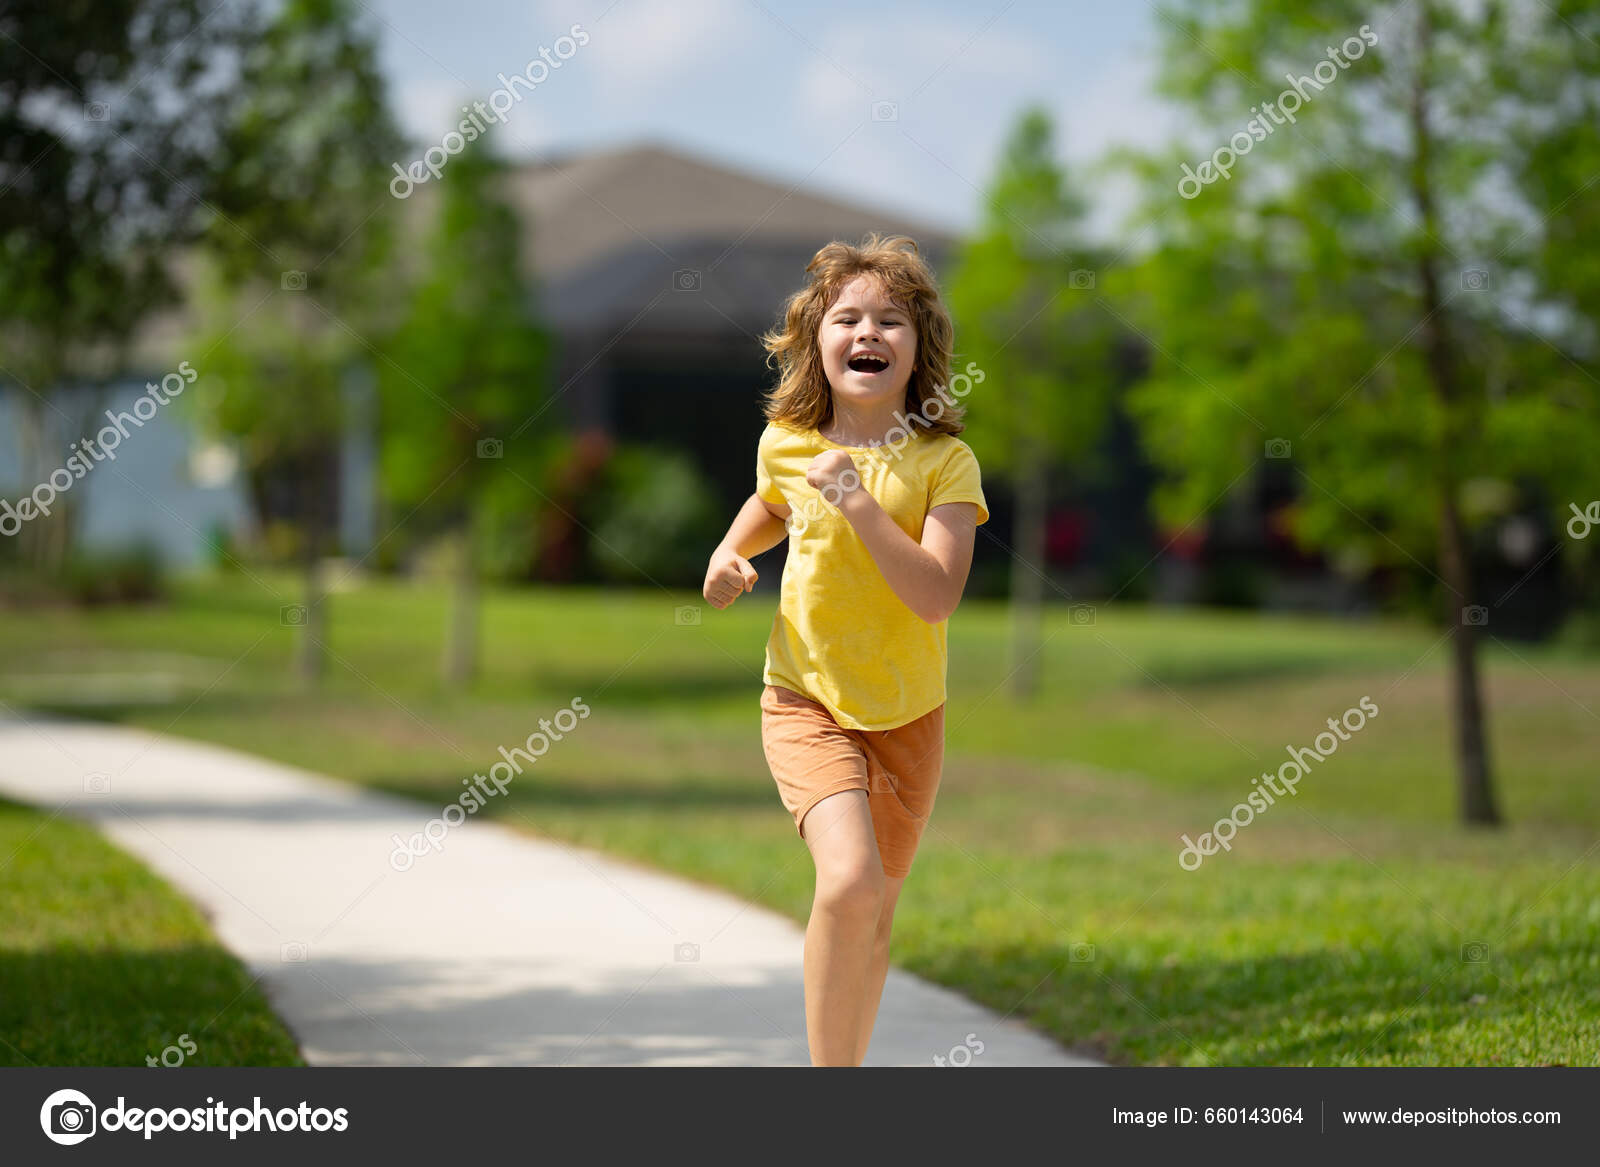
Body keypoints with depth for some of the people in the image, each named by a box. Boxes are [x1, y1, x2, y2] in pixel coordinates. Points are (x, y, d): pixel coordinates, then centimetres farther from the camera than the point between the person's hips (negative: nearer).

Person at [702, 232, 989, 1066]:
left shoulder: (943, 461, -12)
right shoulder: (785, 443, -4)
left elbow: (937, 596, -25)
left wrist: (859, 503, -30)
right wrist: (731, 551, 3)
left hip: (906, 713, 1)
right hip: (807, 700, -1)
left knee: (873, 917, 13)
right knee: (849, 881, -25)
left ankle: (844, 1064, 35)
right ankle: (832, 1071, -15)